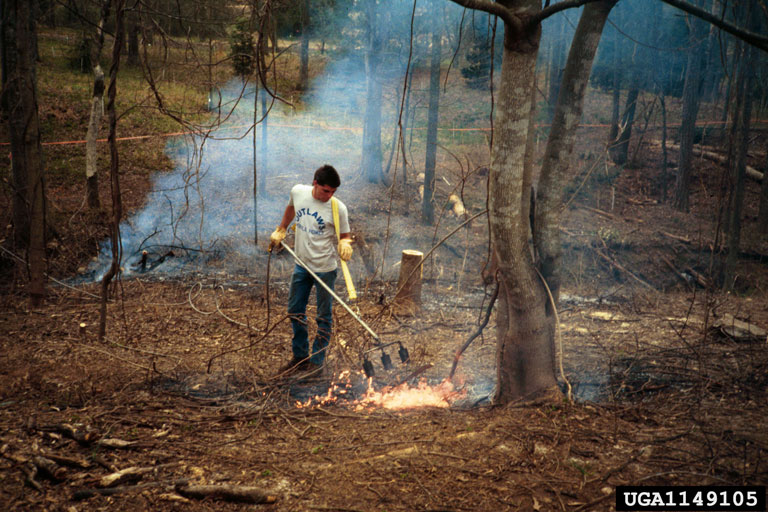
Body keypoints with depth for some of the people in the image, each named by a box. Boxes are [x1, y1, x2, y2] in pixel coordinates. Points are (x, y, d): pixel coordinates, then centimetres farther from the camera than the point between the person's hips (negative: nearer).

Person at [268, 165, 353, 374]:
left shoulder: (338, 208, -17)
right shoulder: (298, 192, -6)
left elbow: (345, 236, -6)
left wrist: (344, 245, -28)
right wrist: (280, 231, 21)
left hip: (325, 269, -5)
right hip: (301, 265, 5)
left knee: (324, 317, 4)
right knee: (295, 311, 14)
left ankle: (317, 360, 17)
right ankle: (299, 356, 28)